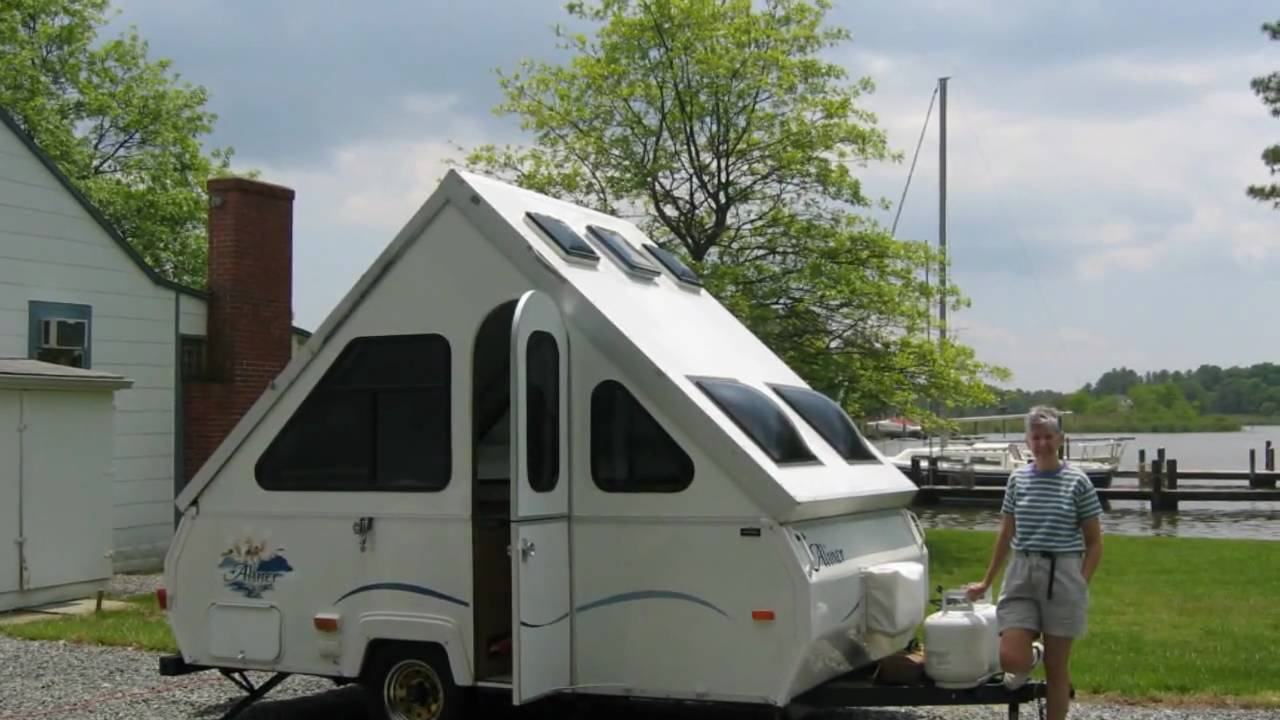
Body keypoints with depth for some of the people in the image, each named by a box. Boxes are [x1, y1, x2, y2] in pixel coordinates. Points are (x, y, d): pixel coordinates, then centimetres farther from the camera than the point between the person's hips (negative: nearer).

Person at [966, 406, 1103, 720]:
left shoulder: (1077, 482, -3)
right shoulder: (1017, 479, 6)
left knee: (1057, 668, 5)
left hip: (1062, 576, -2)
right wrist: (986, 582, 18)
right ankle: (1033, 655, 26)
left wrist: (1082, 584, -11)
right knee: (1010, 658, -11)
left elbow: (1094, 543, 1)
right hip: (1021, 575, 3)